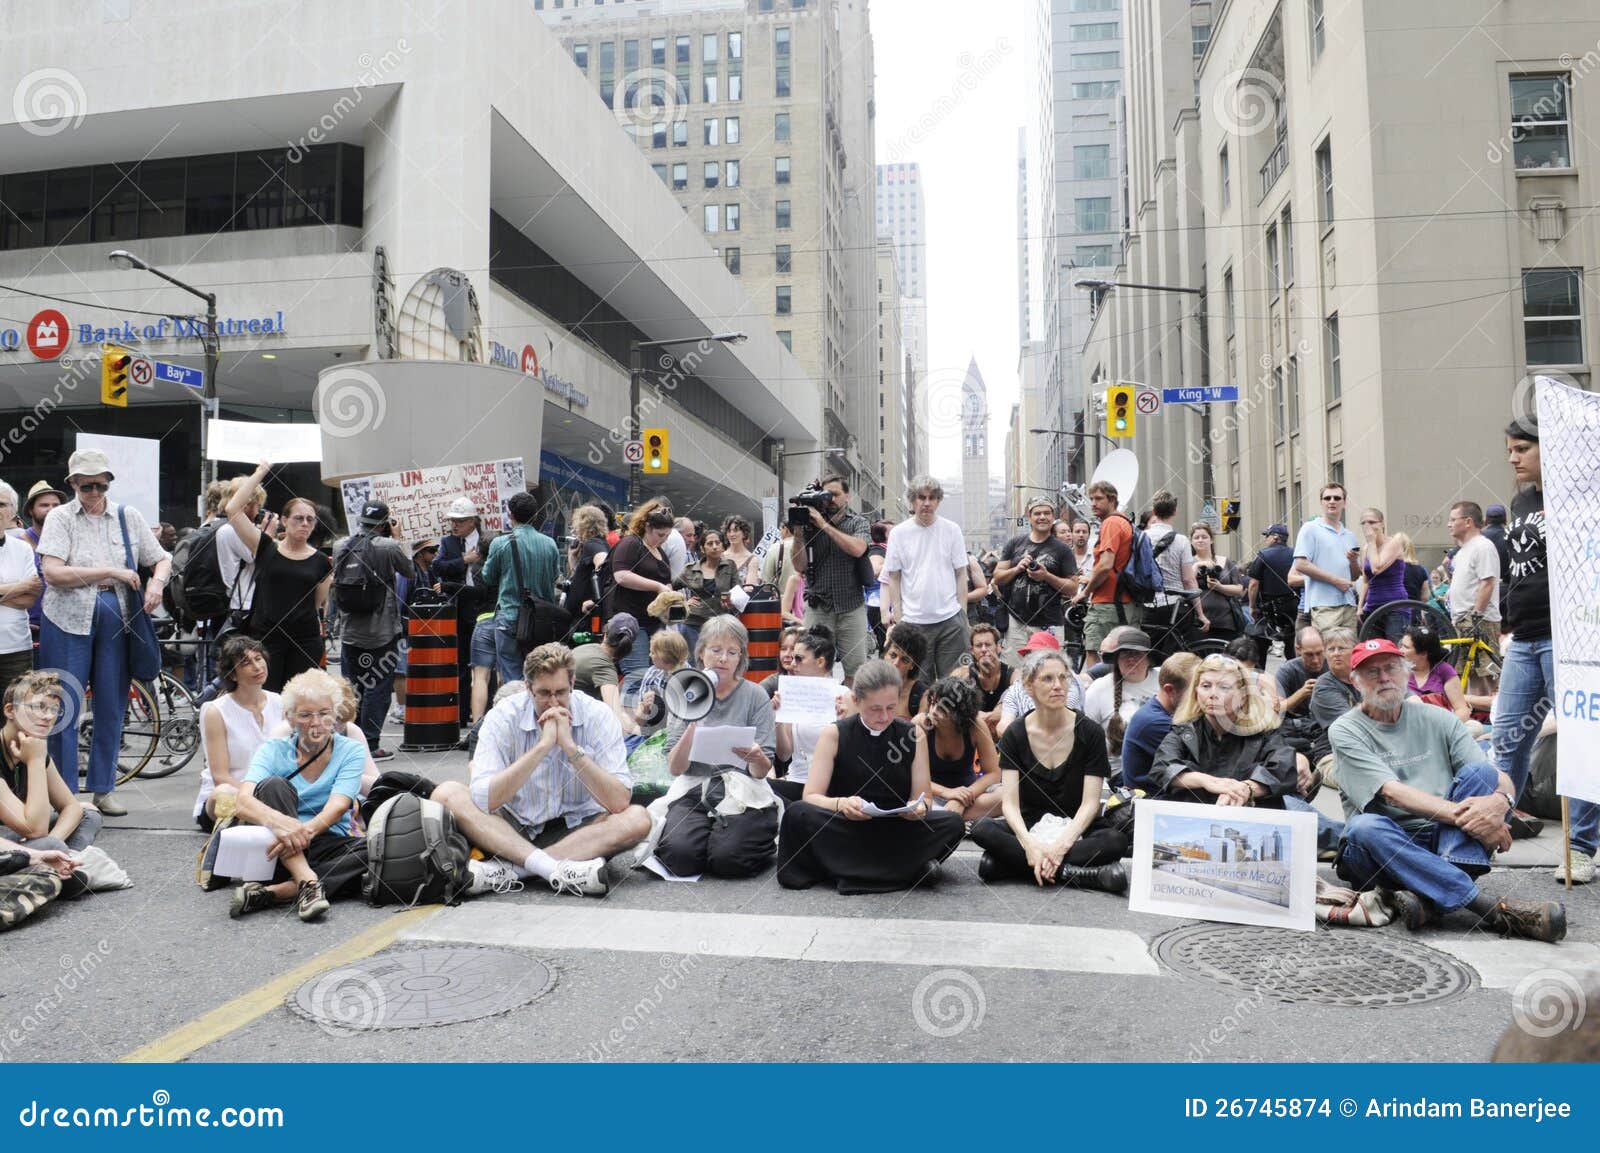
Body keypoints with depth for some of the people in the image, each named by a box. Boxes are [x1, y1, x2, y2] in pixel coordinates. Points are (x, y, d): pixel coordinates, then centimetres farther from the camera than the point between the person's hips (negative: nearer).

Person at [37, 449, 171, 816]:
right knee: (65, 708, 2)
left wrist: (156, 583, -9)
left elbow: (162, 559, 13)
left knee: (112, 707, 7)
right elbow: (53, 573, -12)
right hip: (68, 620, -2)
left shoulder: (128, 516, 7)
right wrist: (110, 572, -16)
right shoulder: (60, 517, 0)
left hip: (117, 619, 2)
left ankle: (103, 789, 19)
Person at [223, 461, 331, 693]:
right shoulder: (266, 548, 4)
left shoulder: (321, 562, 8)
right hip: (265, 637, -1)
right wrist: (259, 473, -1)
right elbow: (233, 509, -5)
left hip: (306, 641, 1)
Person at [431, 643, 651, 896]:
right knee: (447, 793, -21)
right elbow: (484, 800, -25)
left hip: (576, 828, 0)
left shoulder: (598, 716, -12)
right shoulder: (502, 717, -12)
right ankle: (557, 869, -34)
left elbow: (620, 802, -22)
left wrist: (570, 746, -27)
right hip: (515, 826, 1)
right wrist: (543, 745, -29)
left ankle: (507, 869, -30)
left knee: (637, 818, -27)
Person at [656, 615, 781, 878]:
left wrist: (757, 759, -26)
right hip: (693, 790, 1)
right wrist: (692, 727, -18)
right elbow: (675, 768, -2)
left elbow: (762, 771, -2)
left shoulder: (755, 696, 3)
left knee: (728, 859, -27)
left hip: (743, 793, -1)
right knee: (679, 856, -26)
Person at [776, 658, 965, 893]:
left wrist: (919, 807, -22)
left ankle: (849, 871, -21)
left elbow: (923, 798, 3)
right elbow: (810, 797, -8)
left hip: (897, 828, 2)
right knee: (797, 815, -30)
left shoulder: (913, 734, 3)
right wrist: (841, 804, -30)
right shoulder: (834, 735, -2)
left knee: (952, 823, -26)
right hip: (845, 828, -2)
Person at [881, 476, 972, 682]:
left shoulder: (951, 530, 4)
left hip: (950, 618, 0)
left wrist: (963, 613, 2)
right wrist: (897, 616, 0)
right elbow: (893, 578, 5)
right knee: (919, 683, 5)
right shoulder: (899, 533, 2)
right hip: (913, 621, 0)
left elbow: (961, 574, 7)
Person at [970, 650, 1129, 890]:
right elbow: (1010, 802, -10)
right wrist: (1030, 844, -30)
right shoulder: (1015, 735, -3)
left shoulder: (1089, 732, -5)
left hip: (1076, 829, -1)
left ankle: (1014, 863, -29)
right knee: (982, 830, -28)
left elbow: (1090, 802, -10)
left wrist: (1061, 845, -26)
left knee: (1116, 842, -32)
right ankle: (1077, 872, -28)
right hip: (1030, 827, 1)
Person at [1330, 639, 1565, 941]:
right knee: (1364, 827, -35)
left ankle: (1430, 898, -35)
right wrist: (1460, 814, -27)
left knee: (1481, 773, -17)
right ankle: (1493, 909, -39)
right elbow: (1391, 792, -15)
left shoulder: (1438, 719, 11)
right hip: (1385, 848, -3)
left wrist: (1500, 801, -24)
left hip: (1444, 839, 3)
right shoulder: (1345, 731, -1)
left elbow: (1501, 779, 1)